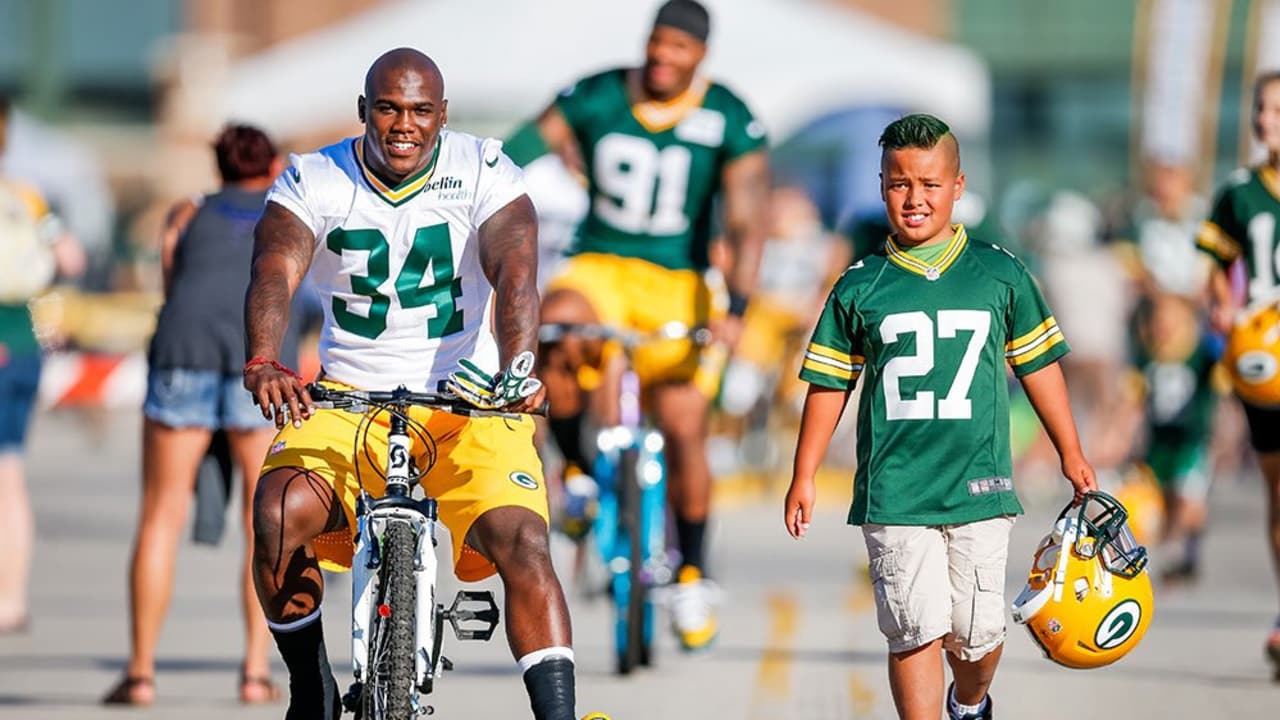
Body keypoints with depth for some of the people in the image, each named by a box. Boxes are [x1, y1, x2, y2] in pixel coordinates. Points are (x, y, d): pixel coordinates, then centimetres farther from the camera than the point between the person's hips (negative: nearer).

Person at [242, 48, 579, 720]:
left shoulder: (485, 174, -5)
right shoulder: (313, 181, -2)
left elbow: (514, 274, -19)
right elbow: (275, 272, -18)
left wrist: (516, 369, -39)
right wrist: (263, 363, -39)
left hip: (467, 407, -1)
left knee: (521, 540, -24)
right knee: (278, 513, -24)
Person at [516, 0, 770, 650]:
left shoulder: (730, 122, -6)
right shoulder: (592, 100, -4)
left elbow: (747, 223, -12)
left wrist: (734, 308, -25)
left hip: (679, 285, 0)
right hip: (598, 270, 0)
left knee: (683, 426, -9)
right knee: (553, 337, -34)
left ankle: (692, 573, 11)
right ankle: (577, 472, -11)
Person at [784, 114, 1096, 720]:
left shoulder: (1000, 275, 4)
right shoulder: (859, 289, 3)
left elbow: (1037, 364, 14)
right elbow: (829, 383, 10)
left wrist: (1071, 454, 19)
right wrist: (804, 477, 9)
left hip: (980, 488, 1)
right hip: (895, 493, -1)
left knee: (977, 633, 6)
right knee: (915, 630, -10)